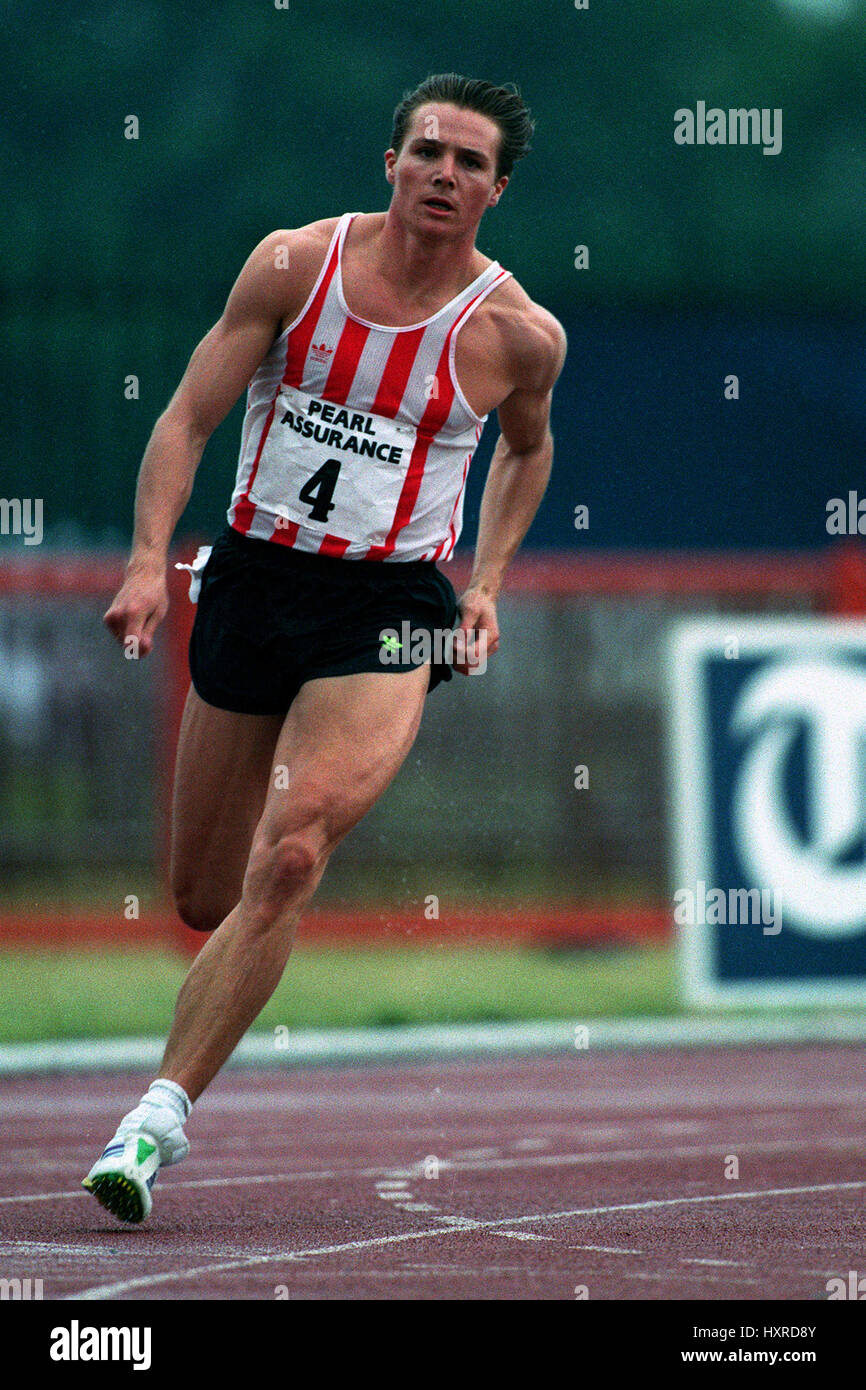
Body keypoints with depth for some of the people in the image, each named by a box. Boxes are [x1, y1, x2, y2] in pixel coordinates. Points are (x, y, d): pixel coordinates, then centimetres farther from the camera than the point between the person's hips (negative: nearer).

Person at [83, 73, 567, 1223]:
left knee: (289, 860, -24)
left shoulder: (520, 335, -4)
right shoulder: (296, 263, -4)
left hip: (386, 610, -2)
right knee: (206, 900, 8)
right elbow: (188, 417, -3)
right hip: (253, 577, 2)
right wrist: (149, 558, -16)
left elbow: (528, 446, 19)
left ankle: (160, 1114, -24)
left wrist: (486, 585, 9)